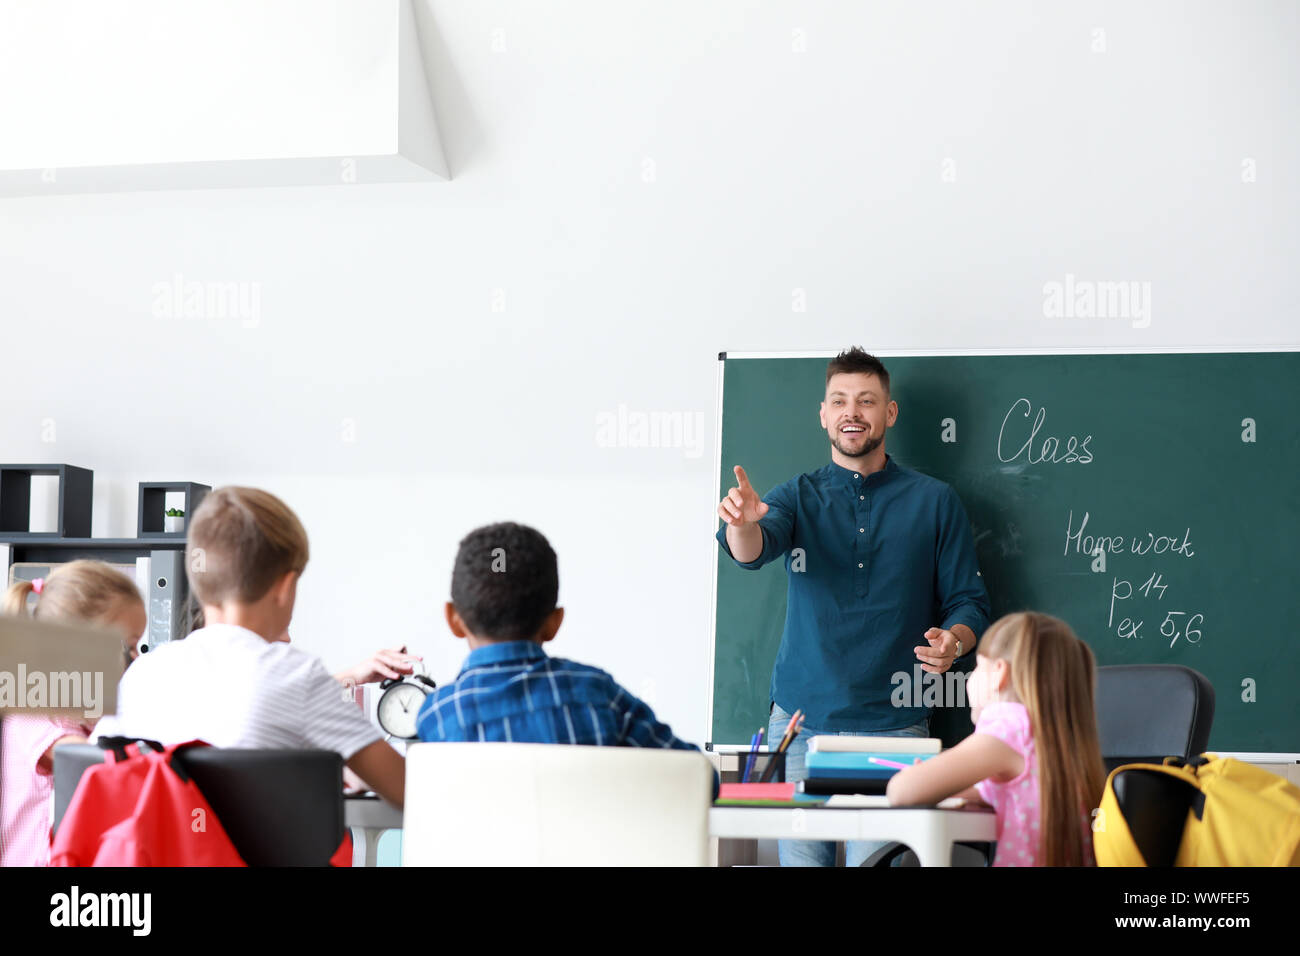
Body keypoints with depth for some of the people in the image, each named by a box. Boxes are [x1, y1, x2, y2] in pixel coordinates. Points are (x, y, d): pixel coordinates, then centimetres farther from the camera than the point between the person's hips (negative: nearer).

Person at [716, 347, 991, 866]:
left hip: (892, 726, -1)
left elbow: (969, 602, 7)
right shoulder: (800, 496, 8)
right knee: (801, 857, 1)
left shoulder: (934, 502, 7)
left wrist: (953, 642, -16)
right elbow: (753, 550, -13)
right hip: (800, 720, 1)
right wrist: (742, 523, -37)